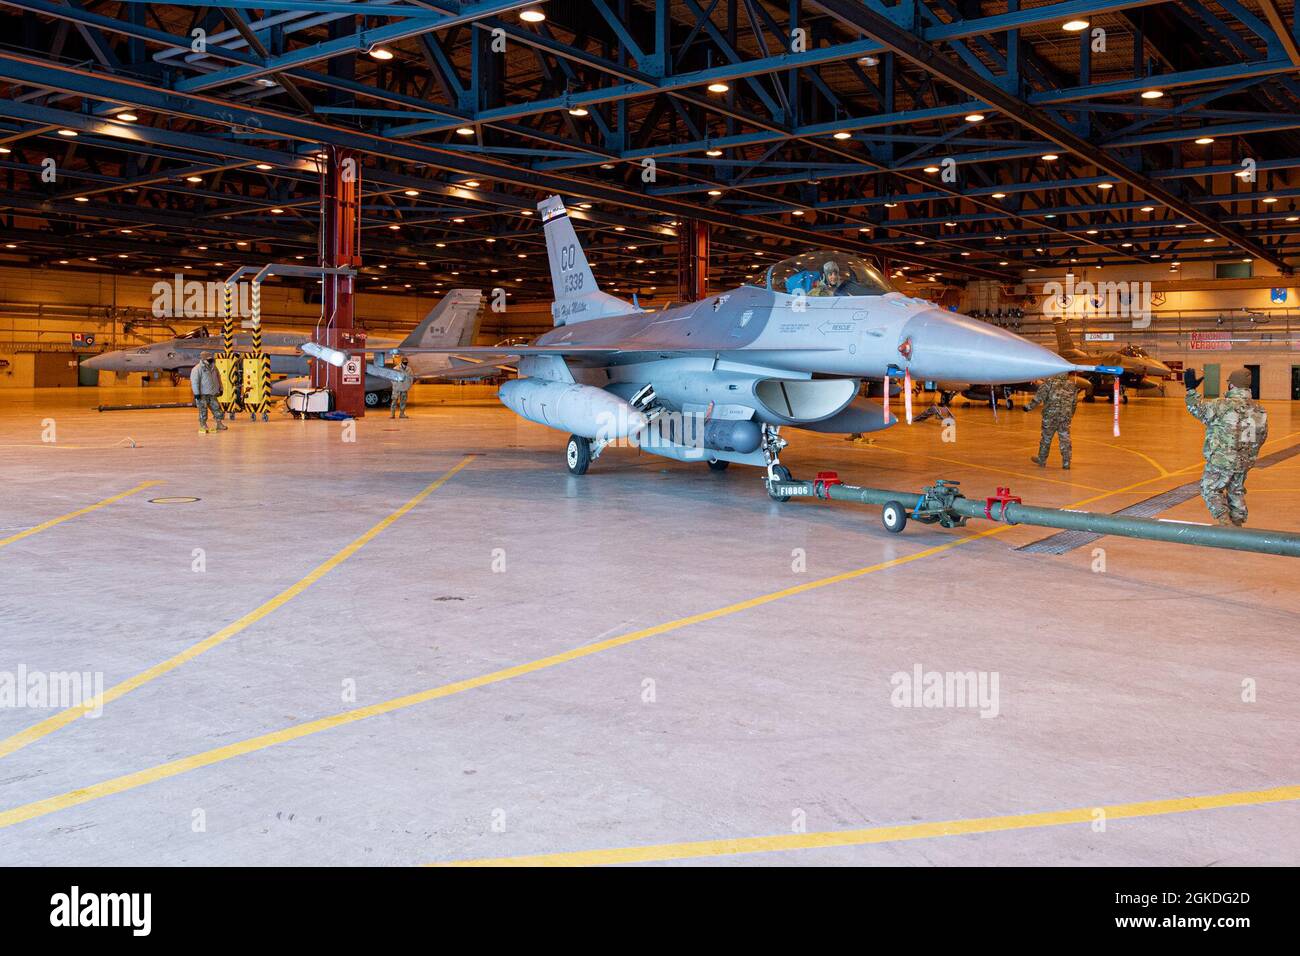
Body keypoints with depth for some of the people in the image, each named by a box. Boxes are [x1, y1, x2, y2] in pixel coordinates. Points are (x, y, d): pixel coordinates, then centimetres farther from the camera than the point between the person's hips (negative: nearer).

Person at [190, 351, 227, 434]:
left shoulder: (213, 368, 9)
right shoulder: (197, 369, -13)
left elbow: (218, 378, 22)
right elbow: (194, 382, -16)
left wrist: (220, 389, 22)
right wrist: (196, 393, -20)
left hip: (212, 393, 7)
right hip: (202, 394, -7)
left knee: (216, 408, 9)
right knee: (203, 410, -4)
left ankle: (219, 424, 18)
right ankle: (203, 426, 4)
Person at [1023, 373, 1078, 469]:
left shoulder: (1049, 383, -8)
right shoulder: (1072, 385, 6)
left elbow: (1039, 397, -10)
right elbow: (1074, 403, 13)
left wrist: (1029, 407, 0)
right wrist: (1070, 415, 25)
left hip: (1050, 415, -2)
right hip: (1066, 417, 2)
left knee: (1046, 437, 11)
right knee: (1065, 439, 5)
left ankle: (1042, 460, 24)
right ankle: (1066, 463, 4)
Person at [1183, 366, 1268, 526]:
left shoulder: (1222, 406, -20)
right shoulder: (1259, 409, 1)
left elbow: (1197, 407, -7)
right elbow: (1262, 435, 11)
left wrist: (1191, 389, 6)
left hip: (1221, 461, -6)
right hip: (1245, 462, 6)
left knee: (1210, 489, 8)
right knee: (1236, 492, 20)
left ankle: (1224, 521, -5)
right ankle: (1237, 525, 25)